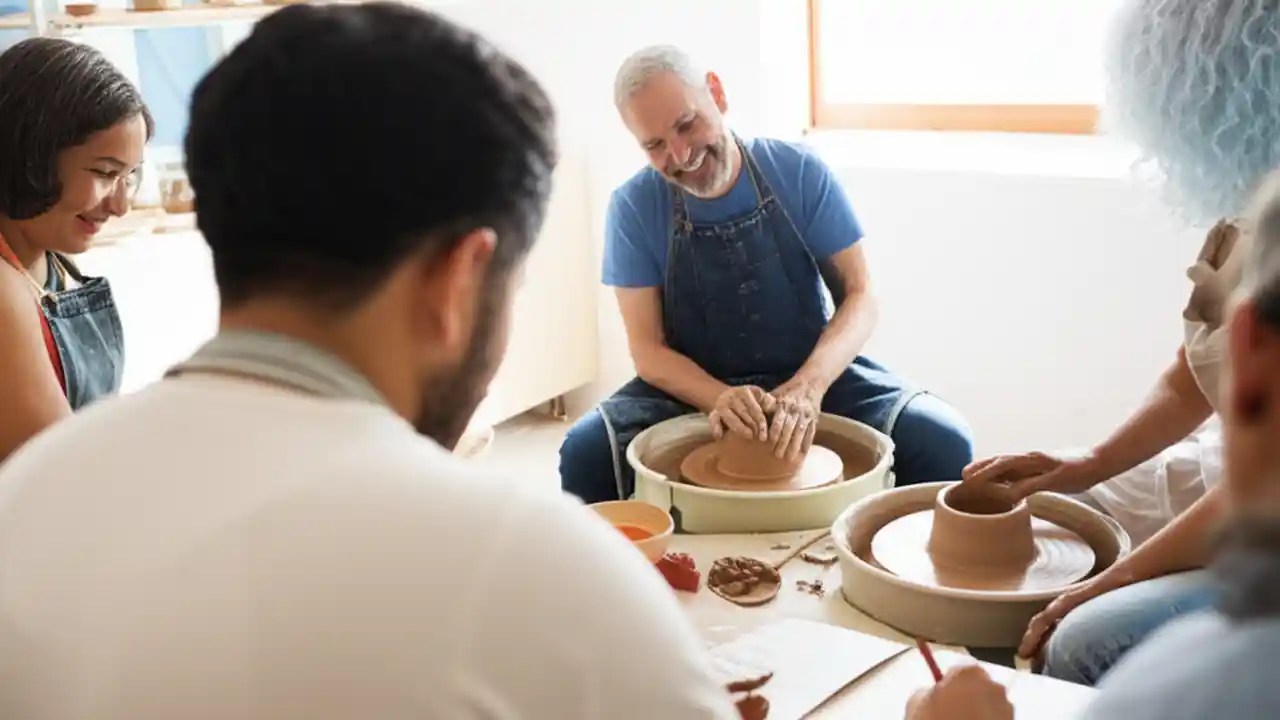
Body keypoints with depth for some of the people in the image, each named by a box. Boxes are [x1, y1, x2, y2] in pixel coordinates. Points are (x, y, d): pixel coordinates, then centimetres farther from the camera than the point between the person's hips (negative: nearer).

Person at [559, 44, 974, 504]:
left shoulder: (799, 172, -9)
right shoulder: (633, 208, -9)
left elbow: (858, 297, -9)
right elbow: (647, 348, -9)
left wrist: (809, 385, -29)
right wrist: (721, 398, -30)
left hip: (812, 376, 0)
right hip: (695, 390, 0)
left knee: (943, 443, -25)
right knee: (585, 453, -28)